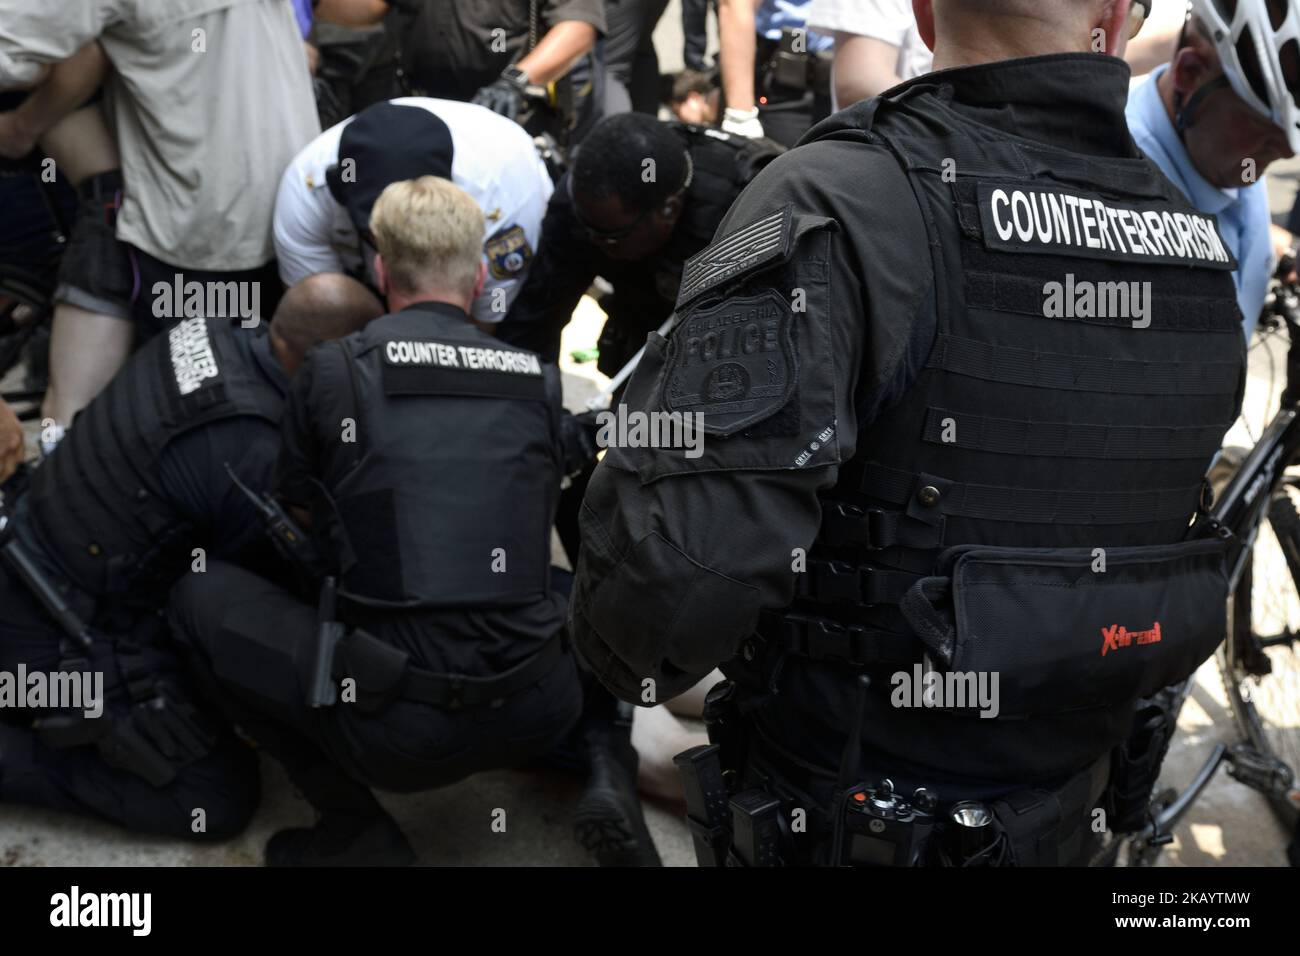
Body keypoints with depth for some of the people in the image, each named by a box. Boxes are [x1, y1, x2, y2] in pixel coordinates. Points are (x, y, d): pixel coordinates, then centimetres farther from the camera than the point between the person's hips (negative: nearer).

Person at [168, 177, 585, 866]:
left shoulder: (333, 372, -2)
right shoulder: (538, 380, 6)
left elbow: (301, 511, 15)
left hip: (402, 732, -5)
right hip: (537, 717, 6)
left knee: (200, 597, 13)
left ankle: (355, 828, 10)